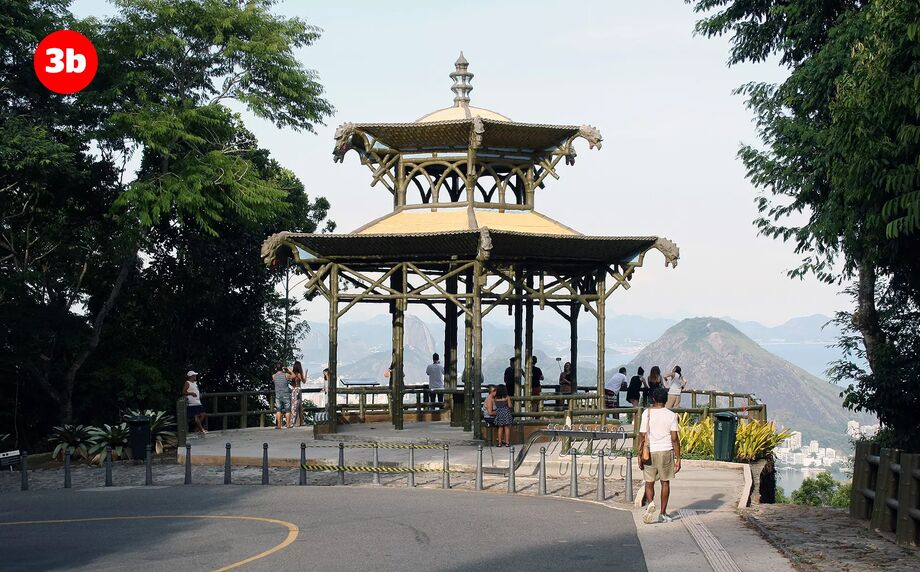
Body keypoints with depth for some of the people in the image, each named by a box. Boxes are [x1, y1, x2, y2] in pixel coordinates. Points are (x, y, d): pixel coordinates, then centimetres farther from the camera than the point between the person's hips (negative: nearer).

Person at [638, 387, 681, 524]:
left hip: (650, 452, 0)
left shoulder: (647, 413, -2)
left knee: (649, 482, 10)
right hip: (666, 451, 0)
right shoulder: (671, 415, -2)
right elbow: (674, 438, -5)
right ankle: (663, 513, 13)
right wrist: (678, 459, 0)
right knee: (665, 482, 11)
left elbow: (642, 437, -3)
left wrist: (640, 456, 3)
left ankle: (650, 503, -17)